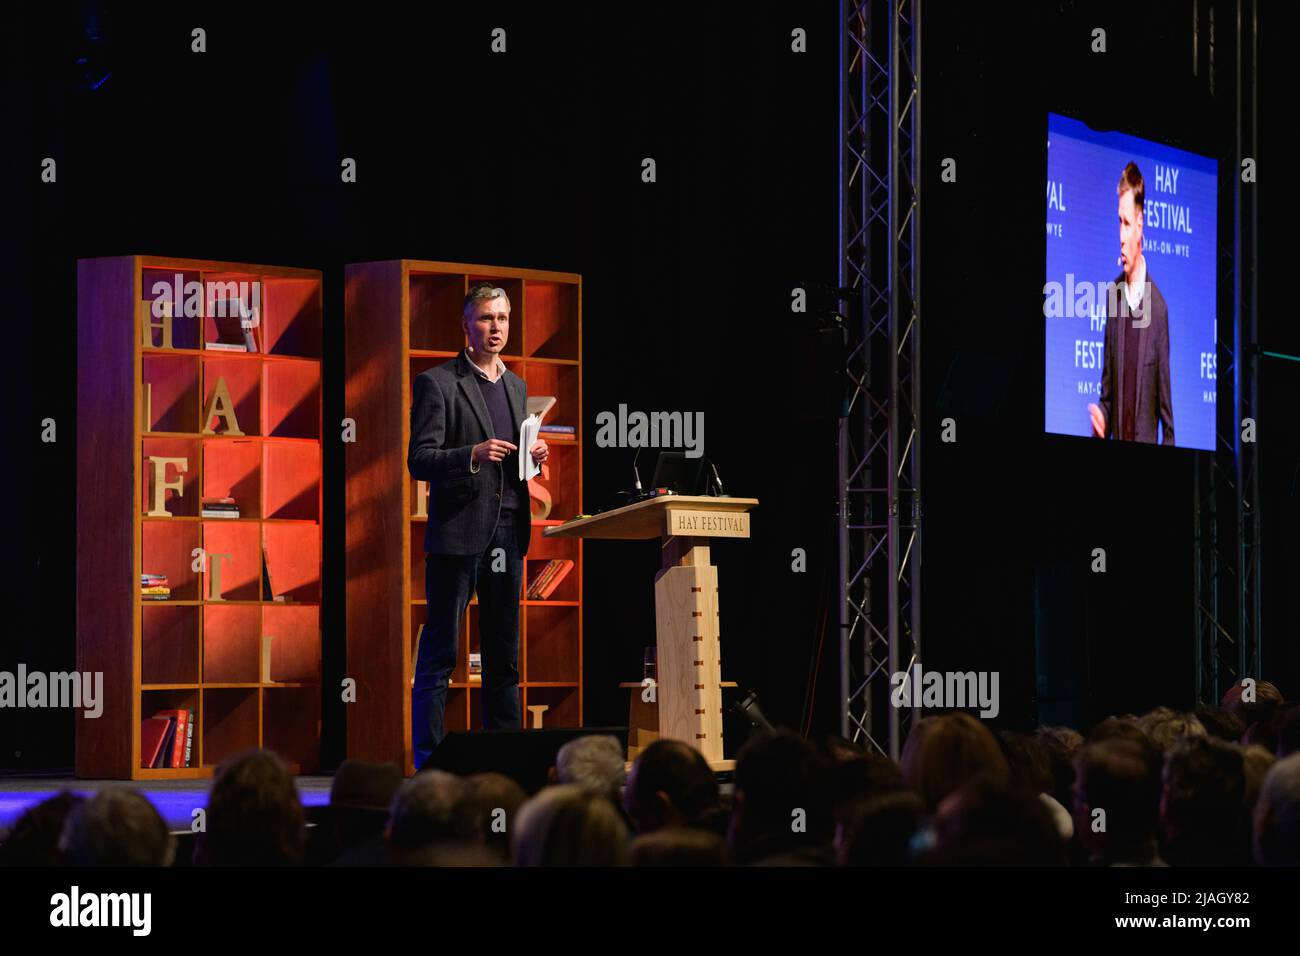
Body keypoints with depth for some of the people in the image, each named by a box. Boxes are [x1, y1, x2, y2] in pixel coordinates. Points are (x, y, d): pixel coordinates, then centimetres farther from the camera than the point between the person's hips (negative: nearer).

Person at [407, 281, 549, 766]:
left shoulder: (516, 386, 18)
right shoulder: (438, 383, -3)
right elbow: (419, 461, -9)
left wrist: (533, 456, 3)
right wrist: (473, 454, -24)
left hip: (507, 532, 7)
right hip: (458, 531, -7)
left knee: (503, 655, 9)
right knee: (439, 654, -5)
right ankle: (428, 762, -5)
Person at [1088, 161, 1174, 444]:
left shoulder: (1158, 307, -10)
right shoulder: (1113, 294, 5)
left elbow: (1167, 405, -5)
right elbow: (1107, 388, 10)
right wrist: (1101, 416, -8)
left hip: (1147, 449, -4)